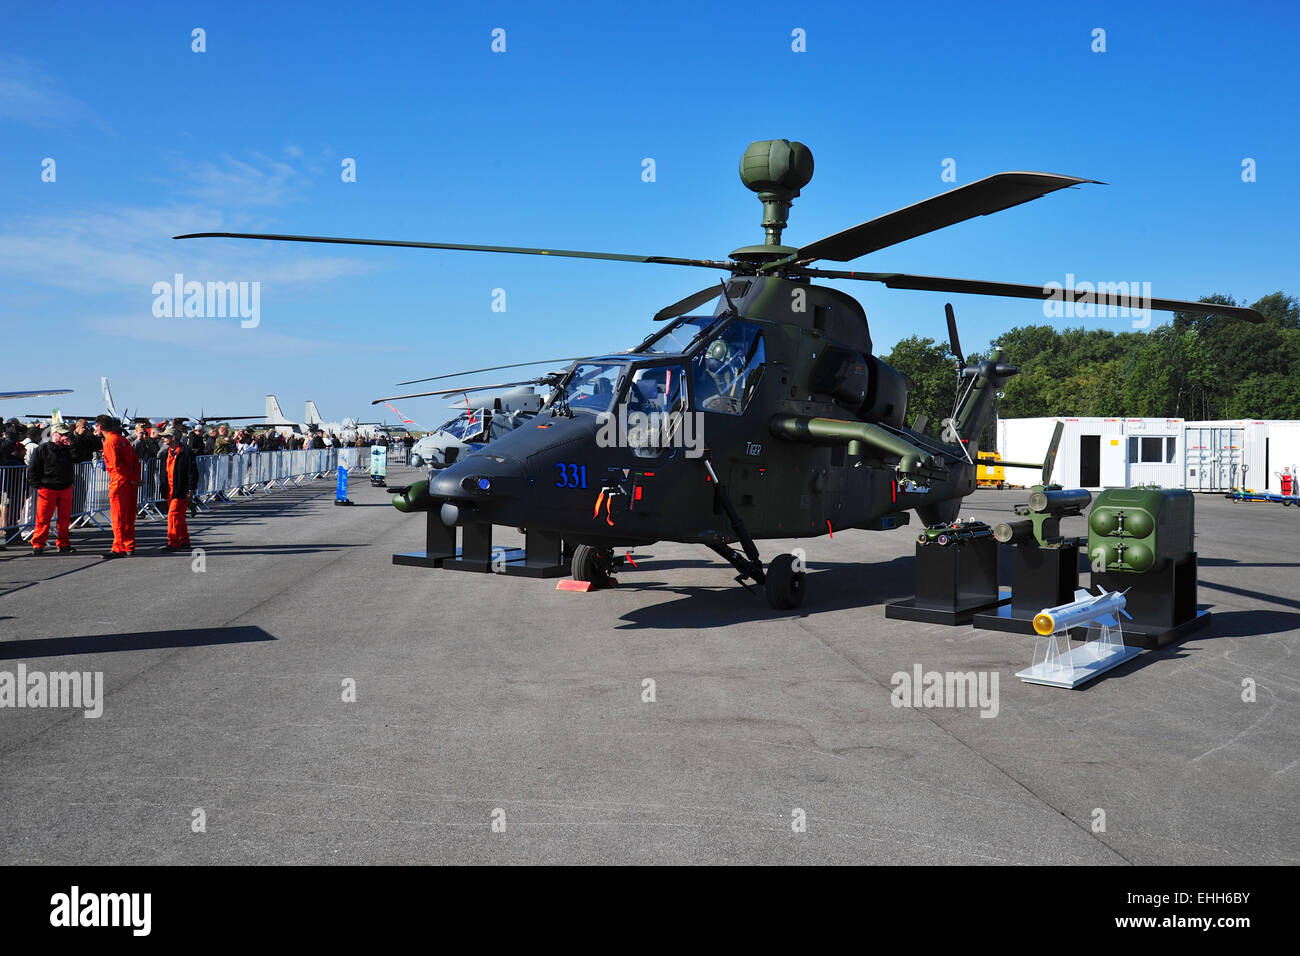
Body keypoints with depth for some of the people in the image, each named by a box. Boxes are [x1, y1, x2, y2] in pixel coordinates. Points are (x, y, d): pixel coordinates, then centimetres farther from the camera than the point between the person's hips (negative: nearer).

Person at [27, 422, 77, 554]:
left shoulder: (67, 449, 11)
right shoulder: (41, 450, -2)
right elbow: (32, 469, 1)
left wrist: (71, 446, -11)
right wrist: (37, 485, -5)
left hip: (66, 489, 4)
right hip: (47, 489, -4)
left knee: (65, 518, 7)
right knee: (43, 518, -2)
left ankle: (63, 544, 16)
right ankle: (38, 545, 7)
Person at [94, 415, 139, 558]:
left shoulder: (110, 442, -12)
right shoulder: (123, 440, 15)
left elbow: (117, 465, -19)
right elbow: (136, 460, 14)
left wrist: (133, 479, -12)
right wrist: (136, 478, 4)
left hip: (119, 483, -8)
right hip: (130, 484, 8)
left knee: (118, 518, -3)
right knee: (128, 517, 13)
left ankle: (119, 549, -1)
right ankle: (129, 548, 17)